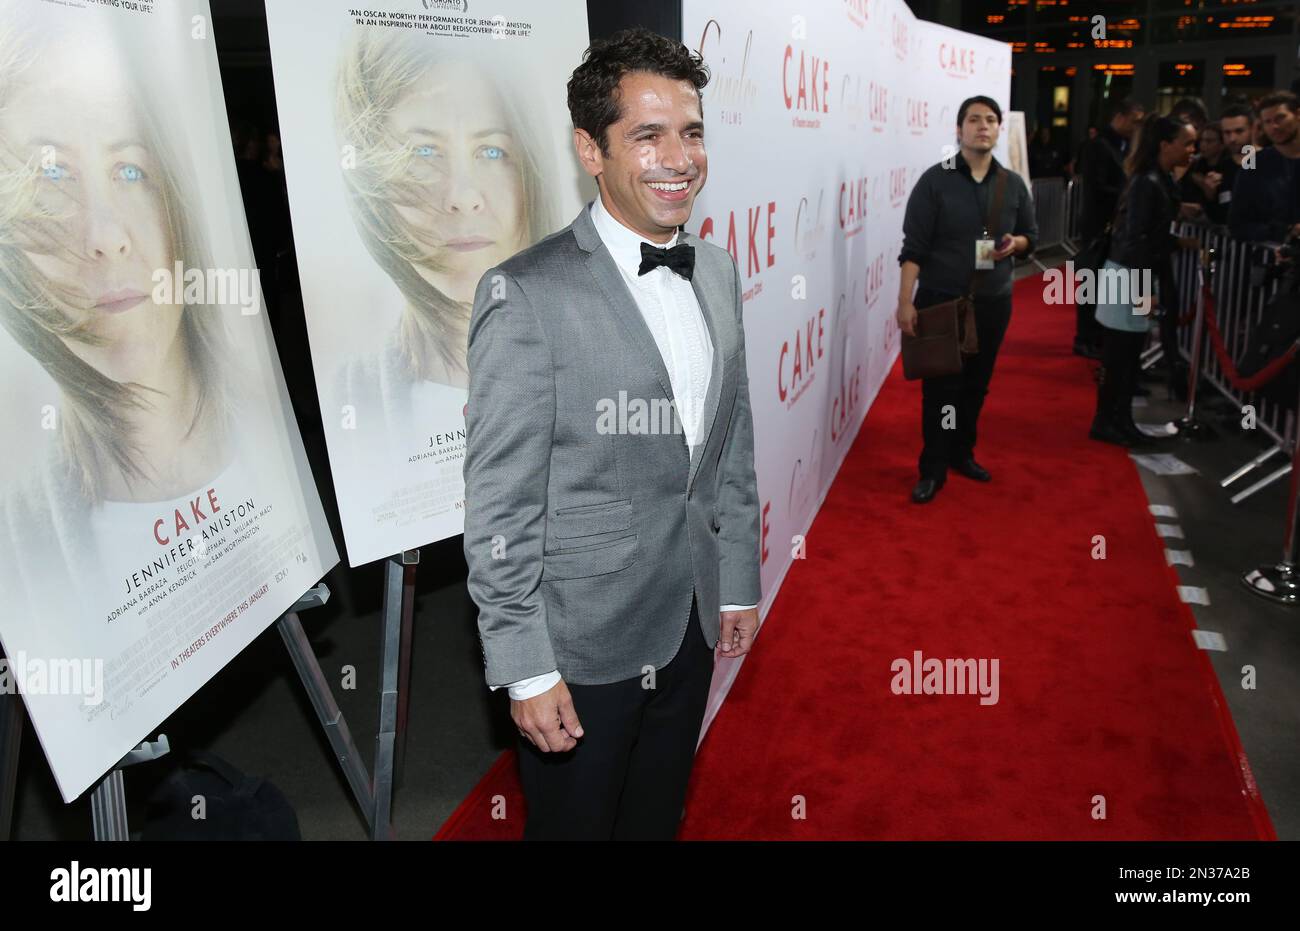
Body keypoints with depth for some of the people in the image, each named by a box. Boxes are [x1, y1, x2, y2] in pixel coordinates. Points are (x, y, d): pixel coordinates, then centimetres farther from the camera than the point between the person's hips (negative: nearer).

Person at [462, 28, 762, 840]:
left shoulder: (717, 270, 3)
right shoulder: (528, 295, -19)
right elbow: (500, 504, -17)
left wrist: (740, 583, 12)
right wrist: (525, 668, -14)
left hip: (691, 625, 6)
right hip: (584, 647, -5)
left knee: (658, 819, 24)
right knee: (576, 822, 17)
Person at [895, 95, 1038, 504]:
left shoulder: (1013, 184, 6)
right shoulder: (934, 180, -6)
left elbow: (1031, 236, 16)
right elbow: (914, 248, -10)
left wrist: (1014, 244, -9)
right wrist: (906, 301, -17)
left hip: (992, 303, 4)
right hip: (940, 301, -4)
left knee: (976, 385, 12)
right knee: (940, 387, -1)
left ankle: (962, 453, 29)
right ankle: (932, 469, 9)